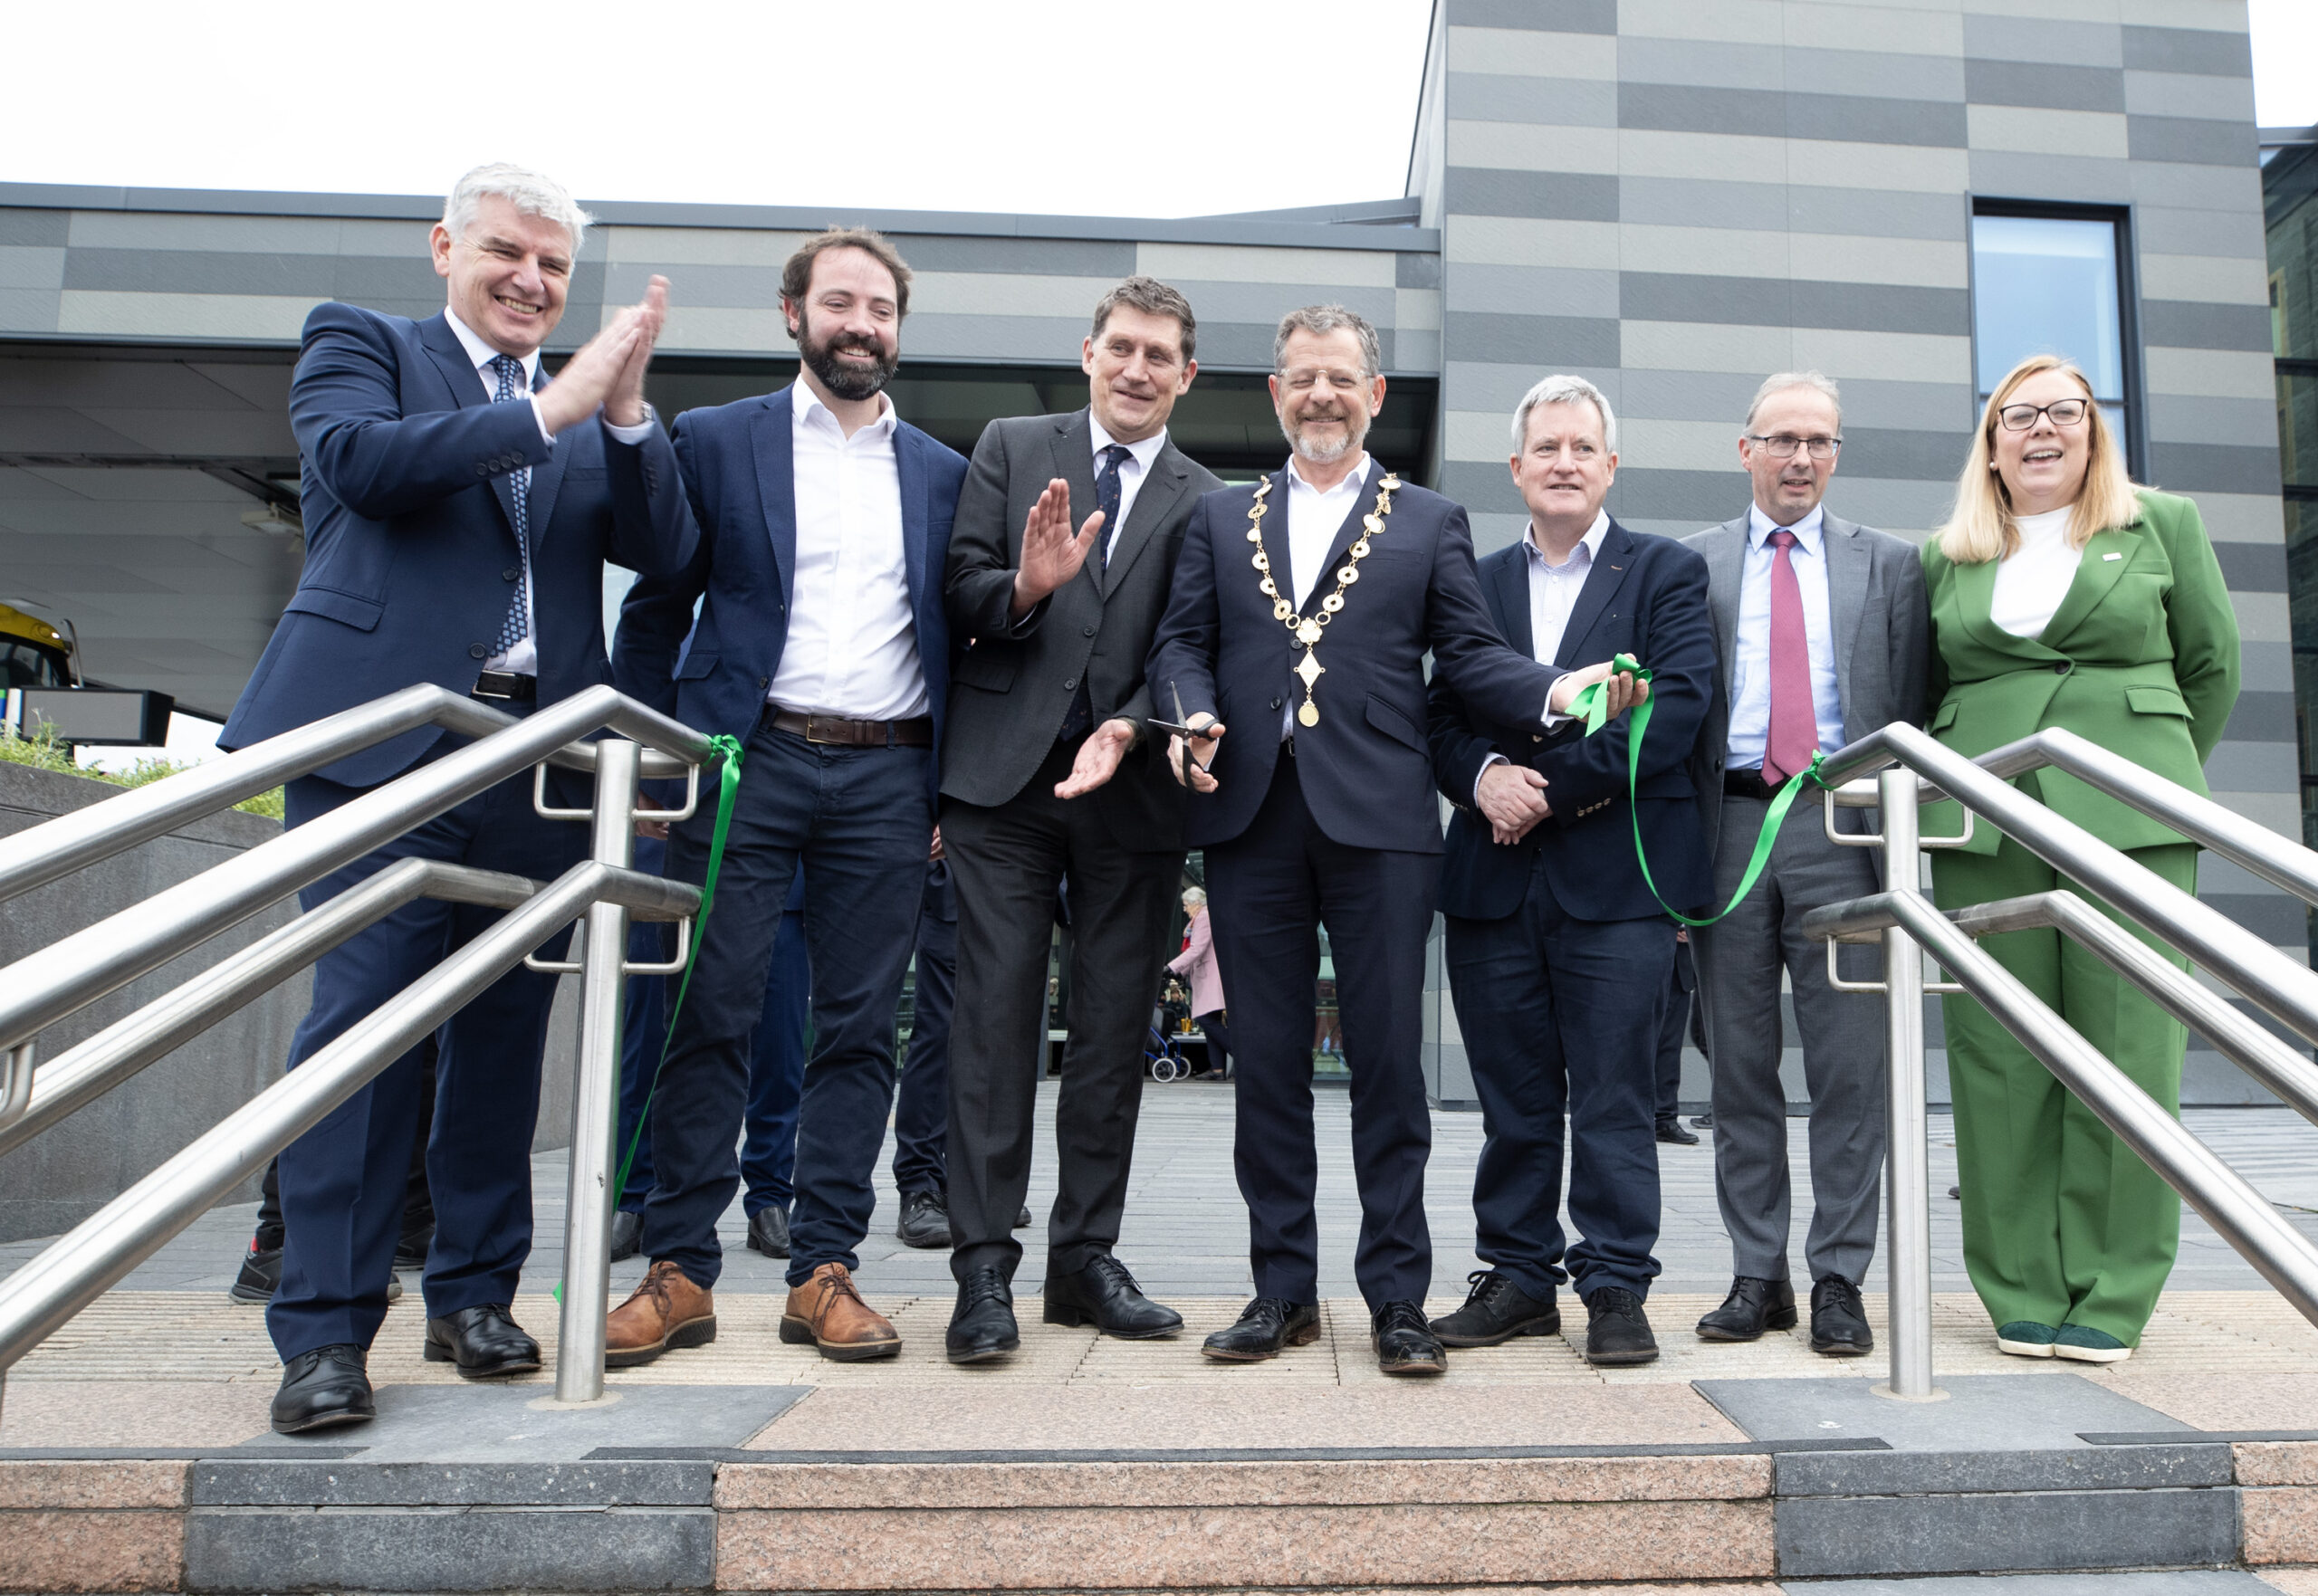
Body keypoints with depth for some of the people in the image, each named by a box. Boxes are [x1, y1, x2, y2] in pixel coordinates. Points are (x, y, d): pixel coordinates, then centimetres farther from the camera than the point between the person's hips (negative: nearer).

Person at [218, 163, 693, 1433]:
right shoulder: (359, 343, 11)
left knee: (506, 1030, 7)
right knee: (362, 1018, -7)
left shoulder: (592, 414, 19)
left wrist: (626, 414, -8)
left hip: (540, 756, 4)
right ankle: (326, 1330, 1)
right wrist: (549, 412, -11)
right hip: (386, 742, -3)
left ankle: (474, 1295, 19)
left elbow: (664, 553, 7)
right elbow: (358, 460, -10)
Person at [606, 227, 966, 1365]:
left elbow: (958, 637, 14)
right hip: (746, 760, -2)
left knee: (859, 1027, 3)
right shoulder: (716, 441, 8)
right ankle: (680, 1273, 9)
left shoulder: (942, 473, 14)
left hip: (887, 777, 2)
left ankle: (823, 1272, 11)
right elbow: (655, 609, 8)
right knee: (709, 1015, -1)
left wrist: (952, 792, 6)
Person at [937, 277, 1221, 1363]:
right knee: (996, 1020, -2)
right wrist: (1025, 587, -19)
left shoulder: (1206, 502, 10)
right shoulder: (1012, 449, 10)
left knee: (1113, 1031, 6)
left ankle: (1086, 1257, 17)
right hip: (1005, 781, -1)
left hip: (1130, 789, 2)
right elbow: (960, 592, 1)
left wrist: (1128, 729, -14)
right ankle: (984, 1271, 5)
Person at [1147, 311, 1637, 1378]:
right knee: (1266, 1063, 6)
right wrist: (1193, 715, -8)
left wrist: (1555, 690, -12)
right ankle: (1282, 1290, 18)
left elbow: (1469, 655, 6)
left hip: (1378, 818, -2)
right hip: (1249, 815, 2)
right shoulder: (1220, 519, 19)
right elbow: (1182, 641, 12)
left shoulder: (1430, 523, 14)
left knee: (1388, 1063, -1)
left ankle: (1397, 1298, 10)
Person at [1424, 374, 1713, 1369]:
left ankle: (1616, 1287, 13)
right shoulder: (1475, 583, 16)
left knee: (1615, 1097, 1)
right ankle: (1518, 1278, 20)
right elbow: (1442, 715, 10)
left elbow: (1676, 705, -7)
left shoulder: (1667, 572, 7)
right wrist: (1483, 776, -12)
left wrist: (1554, 788, -12)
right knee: (1511, 1099, 9)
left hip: (1614, 874, -3)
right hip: (1495, 876, 3)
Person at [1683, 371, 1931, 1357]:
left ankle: (1839, 1281, 10)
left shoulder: (1889, 565, 14)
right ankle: (1757, 1276, 15)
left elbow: (1911, 708, 9)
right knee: (1740, 1068, 5)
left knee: (1850, 1067, -1)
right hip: (1729, 822, 1)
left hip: (1843, 830, 0)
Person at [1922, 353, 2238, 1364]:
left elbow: (2211, 665, 15)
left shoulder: (2163, 524, 11)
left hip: (2129, 822, -1)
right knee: (1999, 1058, 0)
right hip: (1983, 827, 1)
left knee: (2127, 1052, -2)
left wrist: (2163, 778, 16)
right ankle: (2022, 1292, 11)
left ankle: (2112, 1297, 9)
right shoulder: (1945, 557, 14)